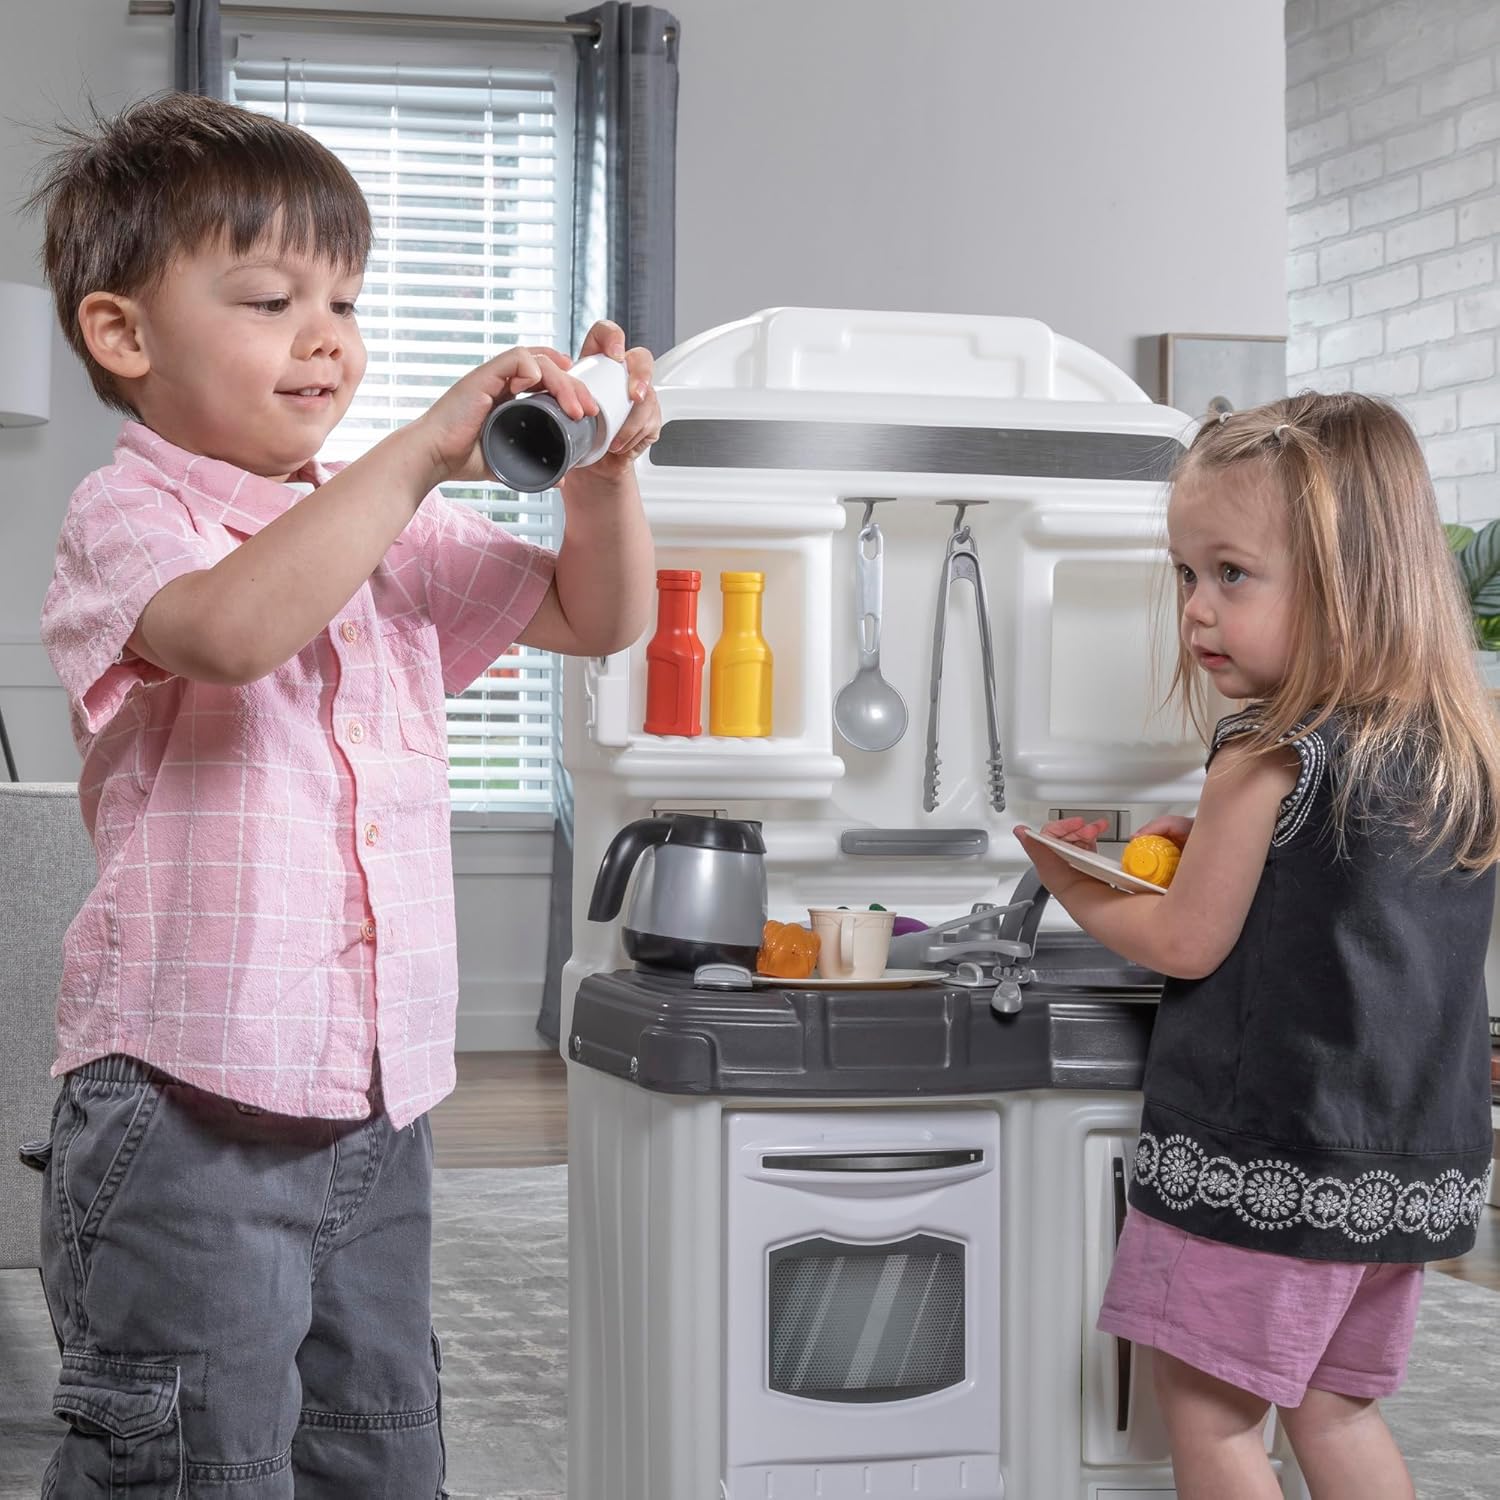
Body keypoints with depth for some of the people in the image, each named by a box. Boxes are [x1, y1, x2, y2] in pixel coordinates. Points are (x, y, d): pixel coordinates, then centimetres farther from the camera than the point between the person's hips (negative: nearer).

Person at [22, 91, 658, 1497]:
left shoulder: (389, 529, 12)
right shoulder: (126, 516, -8)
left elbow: (594, 617, 17)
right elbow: (235, 625, -31)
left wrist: (603, 475, -3)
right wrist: (430, 449, -30)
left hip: (373, 1114, 7)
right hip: (189, 1126, -7)